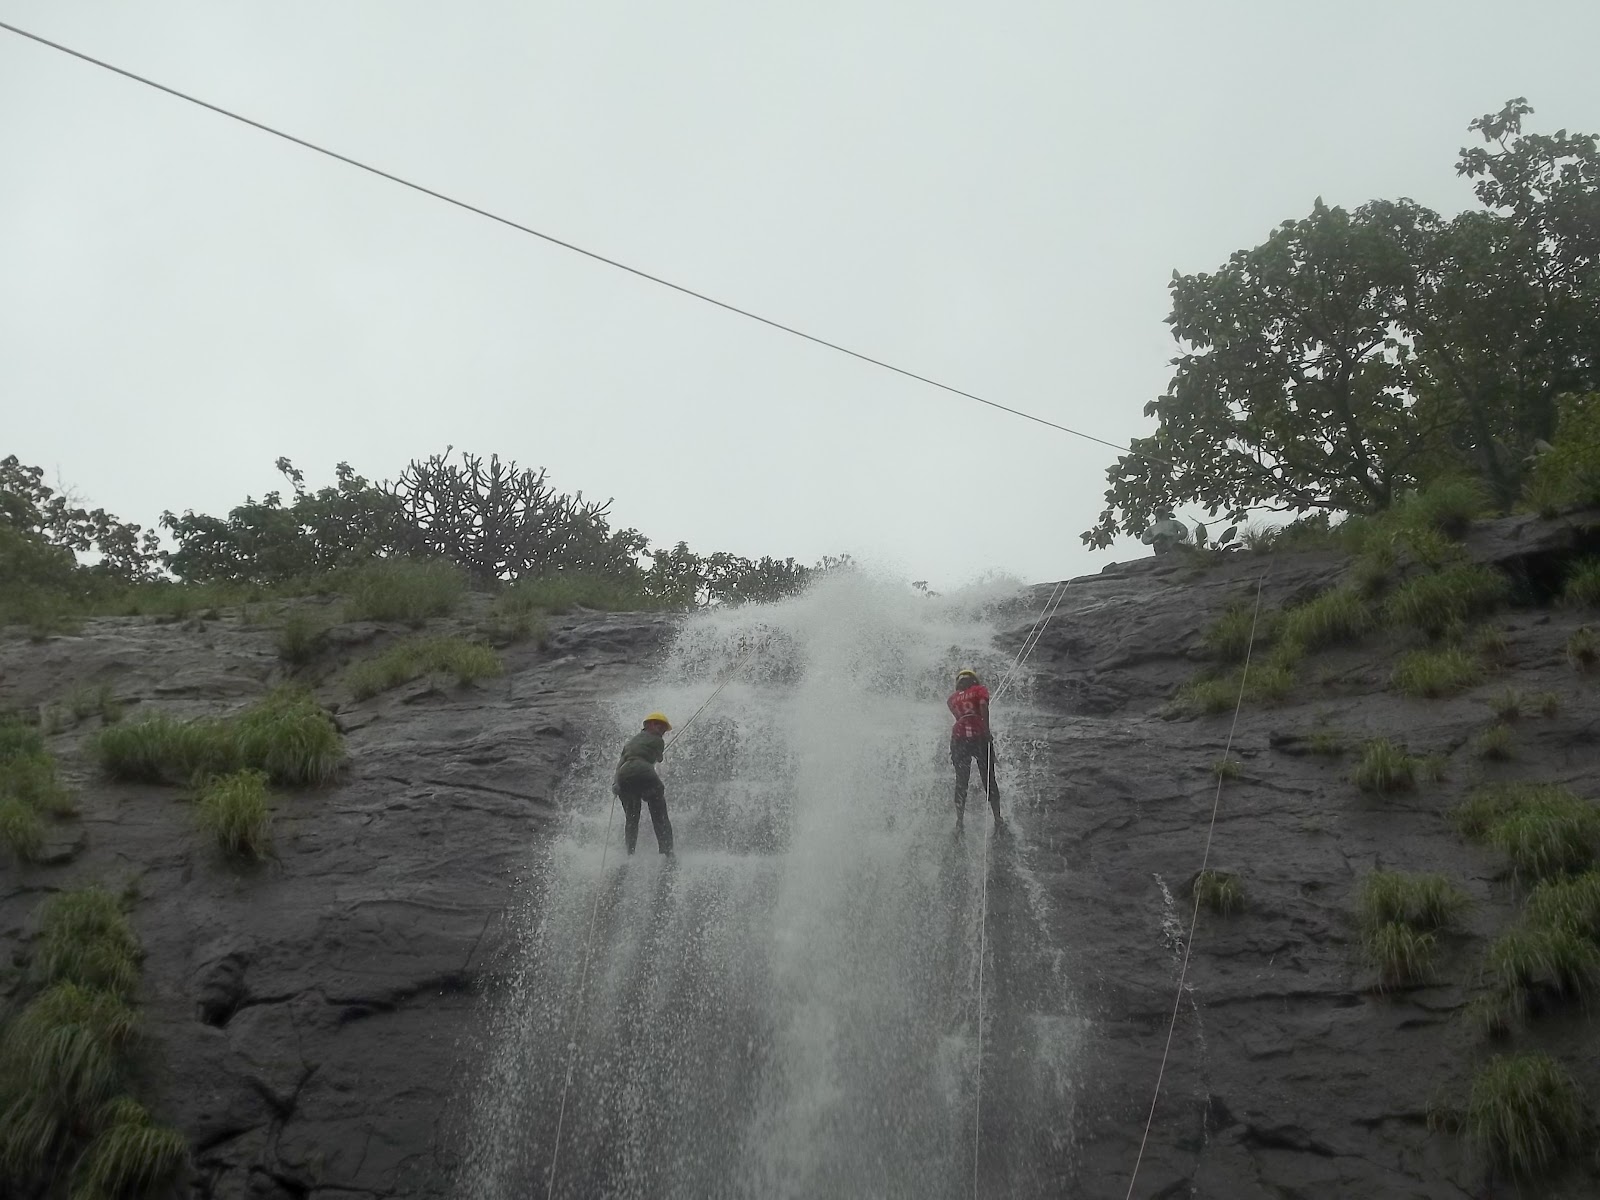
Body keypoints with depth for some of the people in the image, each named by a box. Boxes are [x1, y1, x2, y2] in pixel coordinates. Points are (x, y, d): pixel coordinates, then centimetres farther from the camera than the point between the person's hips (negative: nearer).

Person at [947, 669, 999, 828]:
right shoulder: (980, 690, 13)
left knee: (961, 783, 8)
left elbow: (959, 717, 16)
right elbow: (983, 705, -6)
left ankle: (959, 823, 2)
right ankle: (998, 819, 2)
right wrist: (987, 730, -14)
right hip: (979, 736, -2)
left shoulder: (952, 699, 23)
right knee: (989, 780, 5)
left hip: (959, 738, 2)